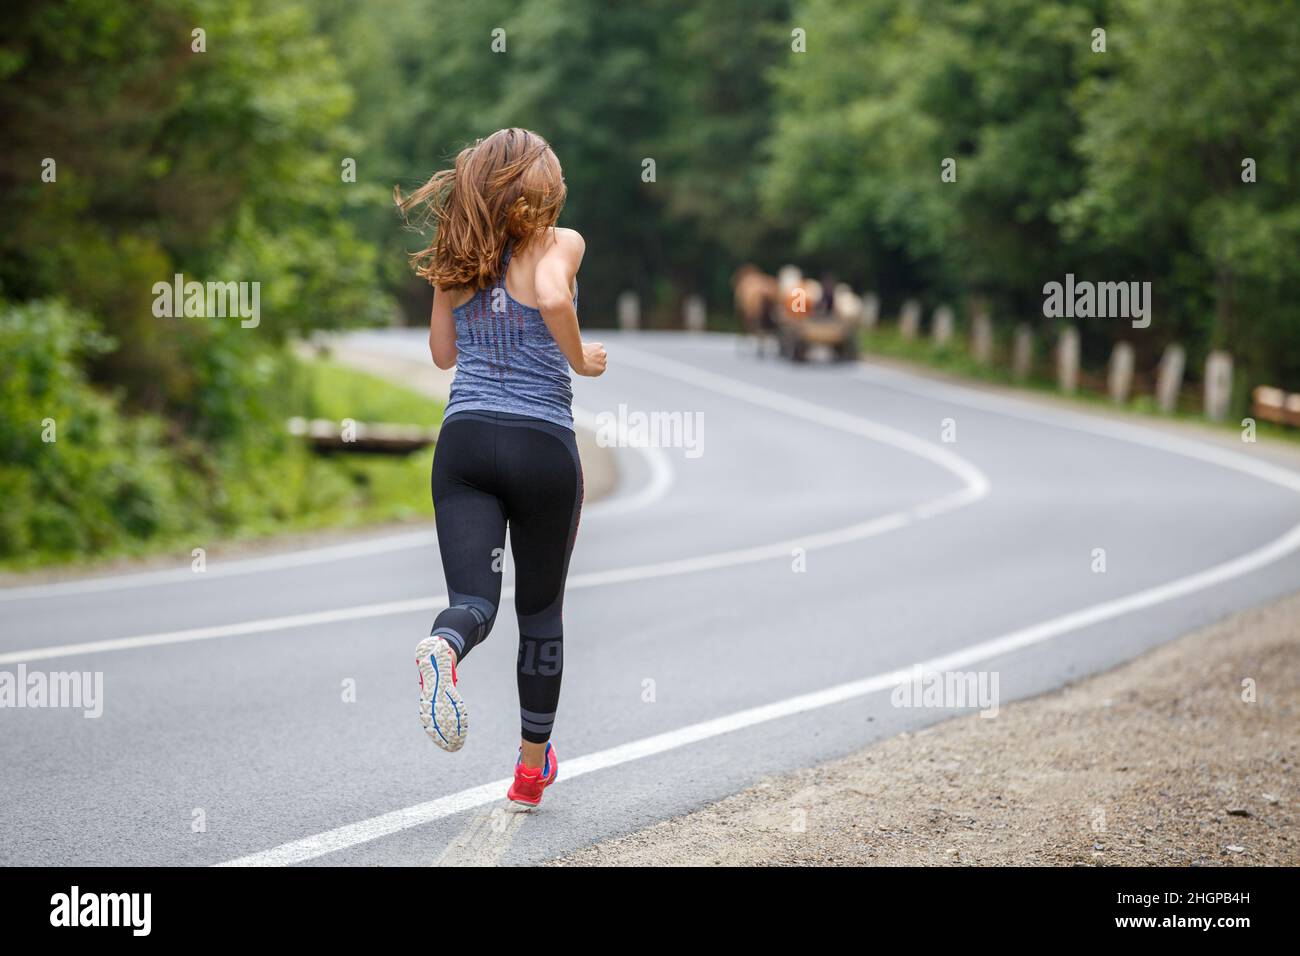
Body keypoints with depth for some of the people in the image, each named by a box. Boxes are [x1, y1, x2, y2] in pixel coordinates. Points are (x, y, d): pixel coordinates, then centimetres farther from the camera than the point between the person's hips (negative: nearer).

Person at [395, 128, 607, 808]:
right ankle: (533, 762, 24)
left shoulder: (456, 257, 11)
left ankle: (445, 647, -45)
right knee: (541, 608, 15)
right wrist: (579, 358, -8)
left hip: (464, 439, 3)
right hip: (543, 445, -2)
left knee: (473, 598, -7)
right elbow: (553, 297, -25)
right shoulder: (560, 243, -3)